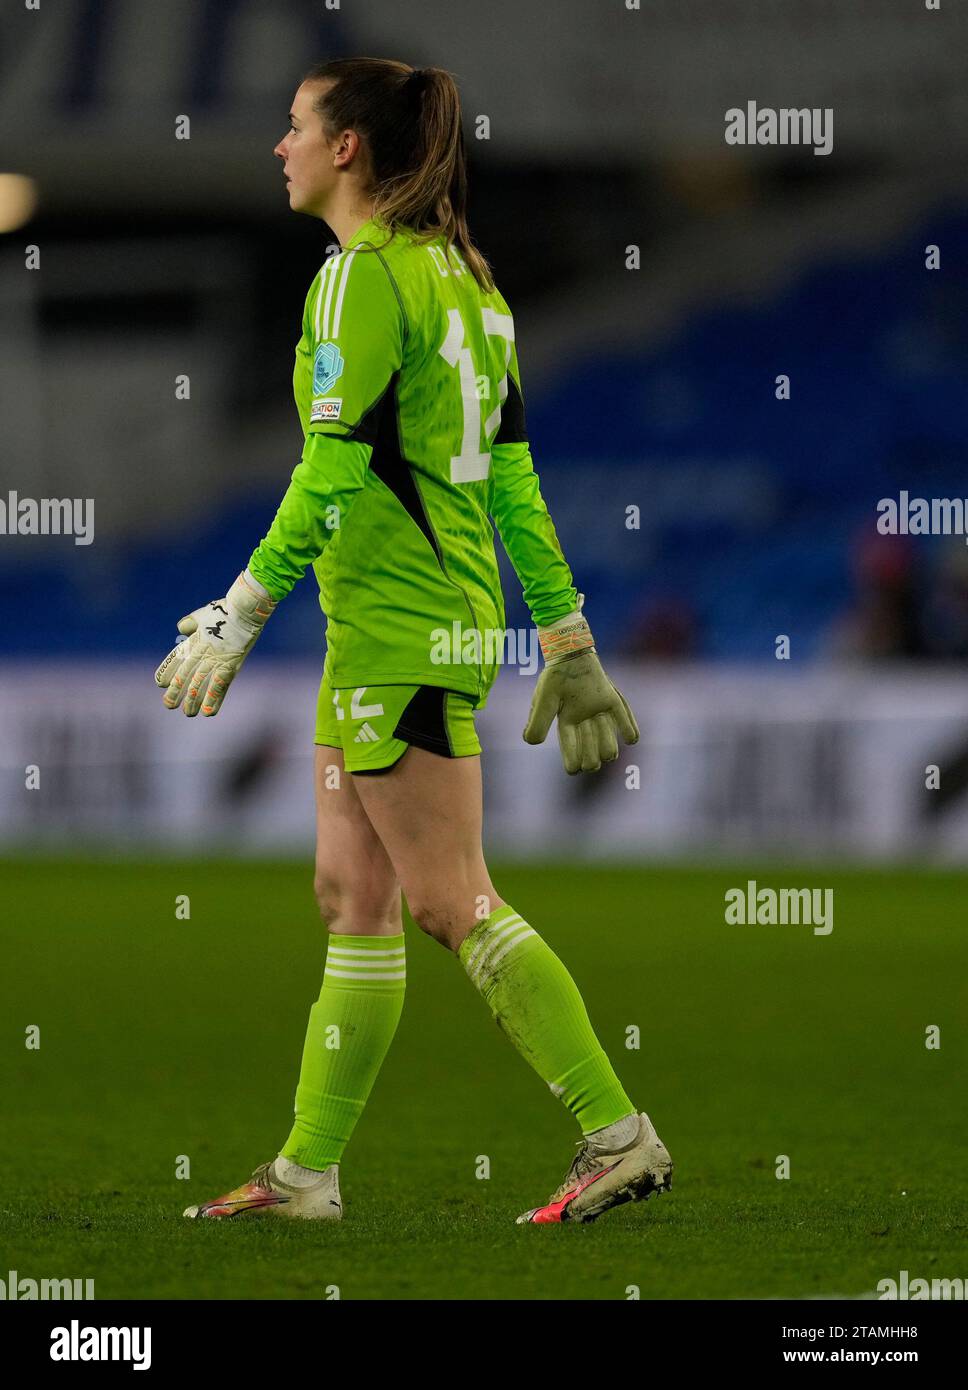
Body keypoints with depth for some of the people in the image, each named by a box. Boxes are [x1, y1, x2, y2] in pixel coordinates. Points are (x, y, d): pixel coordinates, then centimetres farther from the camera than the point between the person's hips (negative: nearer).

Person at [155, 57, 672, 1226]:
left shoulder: (362, 274, -12)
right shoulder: (459, 273, 15)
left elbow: (334, 472, -18)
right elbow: (512, 473, 16)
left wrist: (242, 611, -14)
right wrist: (566, 636, 18)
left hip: (398, 628, -10)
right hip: (450, 613, 10)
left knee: (451, 902, -7)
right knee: (353, 900, 11)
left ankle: (616, 1135, -8)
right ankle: (307, 1171, 15)